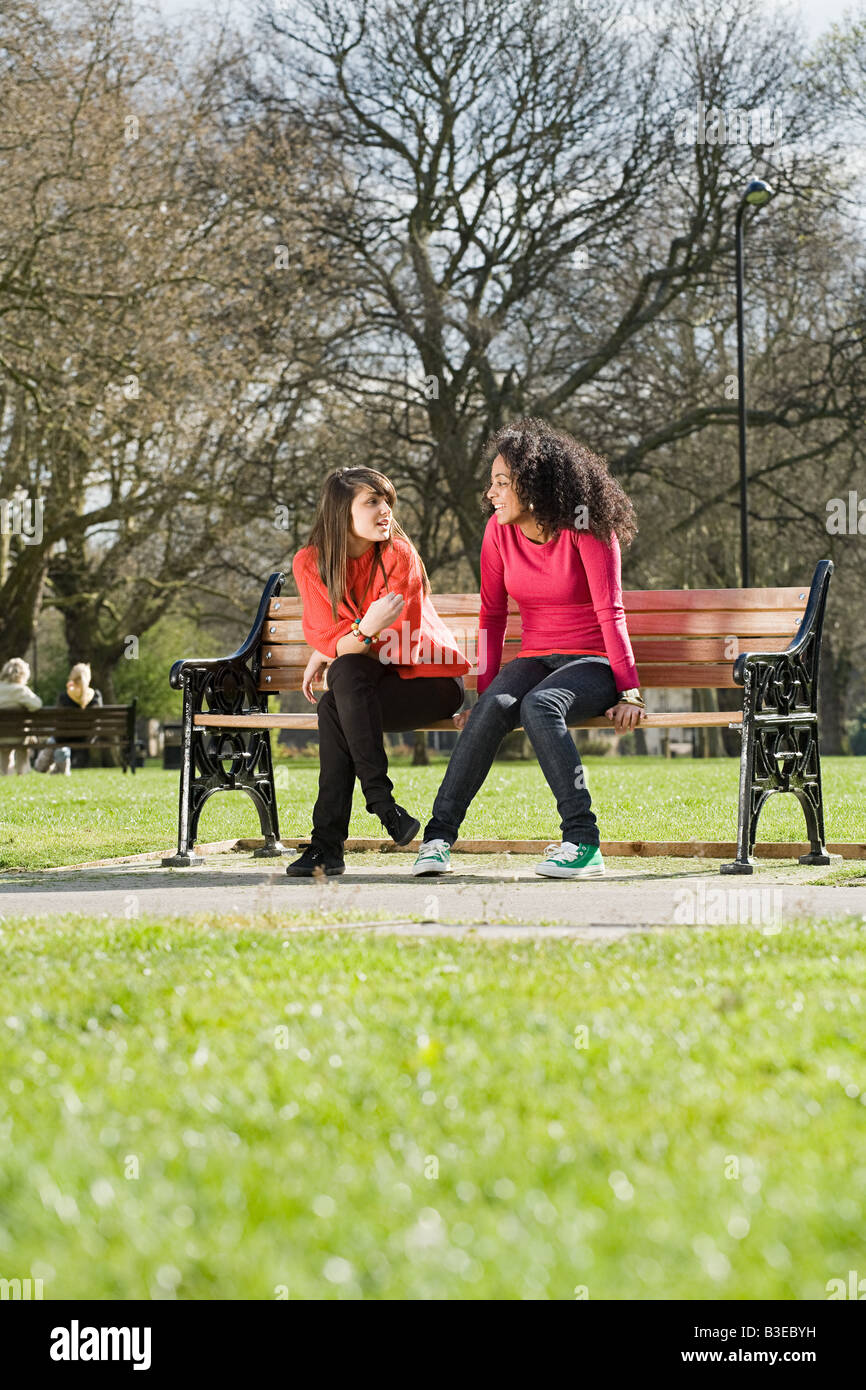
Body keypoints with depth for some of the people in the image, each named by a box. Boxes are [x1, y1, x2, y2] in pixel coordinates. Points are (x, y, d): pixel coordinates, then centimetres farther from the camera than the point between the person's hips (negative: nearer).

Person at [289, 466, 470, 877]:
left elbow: (403, 644, -18)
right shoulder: (310, 563, -4)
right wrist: (367, 629, -26)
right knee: (333, 706, -32)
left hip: (432, 679, -4)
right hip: (369, 686, 4)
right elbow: (328, 638, -7)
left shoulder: (398, 555, -15)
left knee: (337, 702, -31)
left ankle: (328, 842, -29)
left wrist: (332, 651, -23)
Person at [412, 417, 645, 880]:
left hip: (591, 663, -4)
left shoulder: (585, 528, -11)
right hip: (533, 659, 4)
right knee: (495, 707, -30)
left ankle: (582, 842, -35)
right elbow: (492, 615, 7)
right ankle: (439, 834, -31)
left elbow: (609, 612, -14)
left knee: (539, 705, -36)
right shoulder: (500, 530, 2)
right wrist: (486, 690, 0)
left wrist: (629, 691, -17)